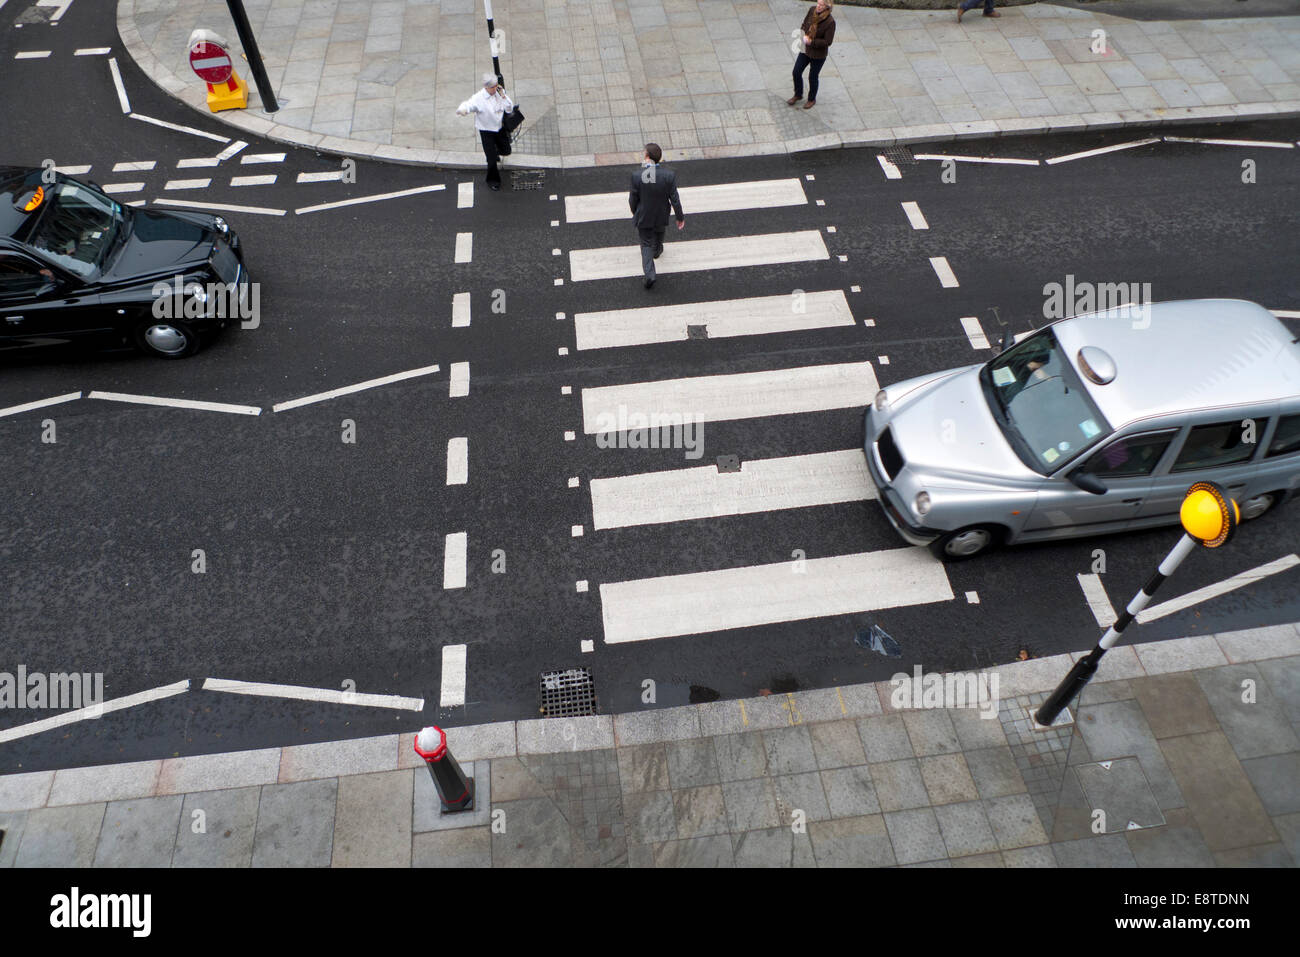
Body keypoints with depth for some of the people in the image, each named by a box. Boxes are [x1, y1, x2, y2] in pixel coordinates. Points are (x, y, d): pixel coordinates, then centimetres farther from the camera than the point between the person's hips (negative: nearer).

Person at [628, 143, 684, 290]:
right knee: (659, 234, 34)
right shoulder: (669, 175, -23)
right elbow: (674, 199, -16)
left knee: (646, 245, 14)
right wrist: (680, 217, -2)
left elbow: (633, 198, -12)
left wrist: (634, 212, 9)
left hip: (643, 216, -2)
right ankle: (657, 250, 64)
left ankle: (649, 274, -1)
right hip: (661, 216, 2)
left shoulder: (637, 175, -25)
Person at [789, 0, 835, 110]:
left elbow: (827, 42, -22)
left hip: (818, 55, -6)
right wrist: (802, 32, -12)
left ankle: (812, 99, 36)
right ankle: (798, 94, 37)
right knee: (796, 72, 11)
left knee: (812, 77, 11)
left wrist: (811, 41, -28)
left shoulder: (830, 22, -26)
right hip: (805, 50, 6)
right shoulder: (812, 11, -10)